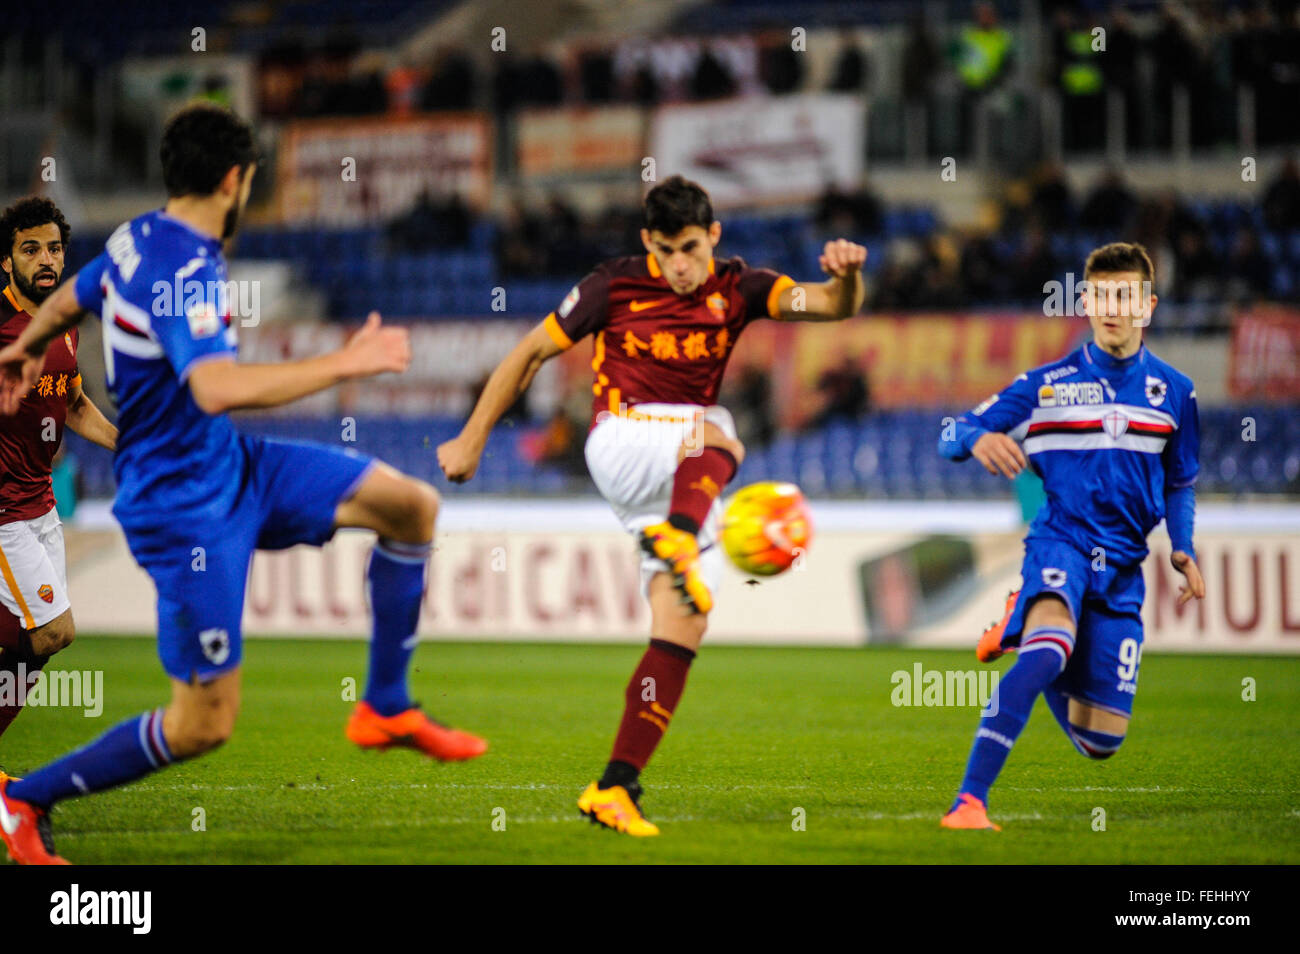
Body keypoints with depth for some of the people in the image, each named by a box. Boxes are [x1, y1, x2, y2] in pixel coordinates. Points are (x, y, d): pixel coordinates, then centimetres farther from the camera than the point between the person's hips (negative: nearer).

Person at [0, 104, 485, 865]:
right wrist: (344, 365, -36)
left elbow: (72, 297, 25)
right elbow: (216, 388, -43)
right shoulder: (182, 273, -26)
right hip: (187, 507, -10)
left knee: (413, 507, 4)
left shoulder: (139, 238, 4)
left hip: (233, 466, 10)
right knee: (204, 724, -5)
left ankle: (387, 709, 15)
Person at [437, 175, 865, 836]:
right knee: (716, 431, -34)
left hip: (690, 479, 4)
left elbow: (832, 307, -9)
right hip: (622, 446, -4)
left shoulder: (737, 290, 3)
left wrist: (847, 277, -34)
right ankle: (675, 540, -62)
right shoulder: (613, 286, -4)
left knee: (683, 627, -9)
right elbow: (531, 353, 5)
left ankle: (616, 788, -10)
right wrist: (471, 441, 7)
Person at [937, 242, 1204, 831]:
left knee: (1100, 742, 3)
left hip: (1122, 566, 4)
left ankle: (1022, 634, 32)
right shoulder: (1047, 385, 1)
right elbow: (952, 438, 0)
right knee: (1052, 645, -38)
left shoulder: (1173, 392, 9)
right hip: (1059, 544, -4)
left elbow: (1179, 484, 22)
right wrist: (978, 439, -24)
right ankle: (969, 801, -40)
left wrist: (1183, 550, 4)